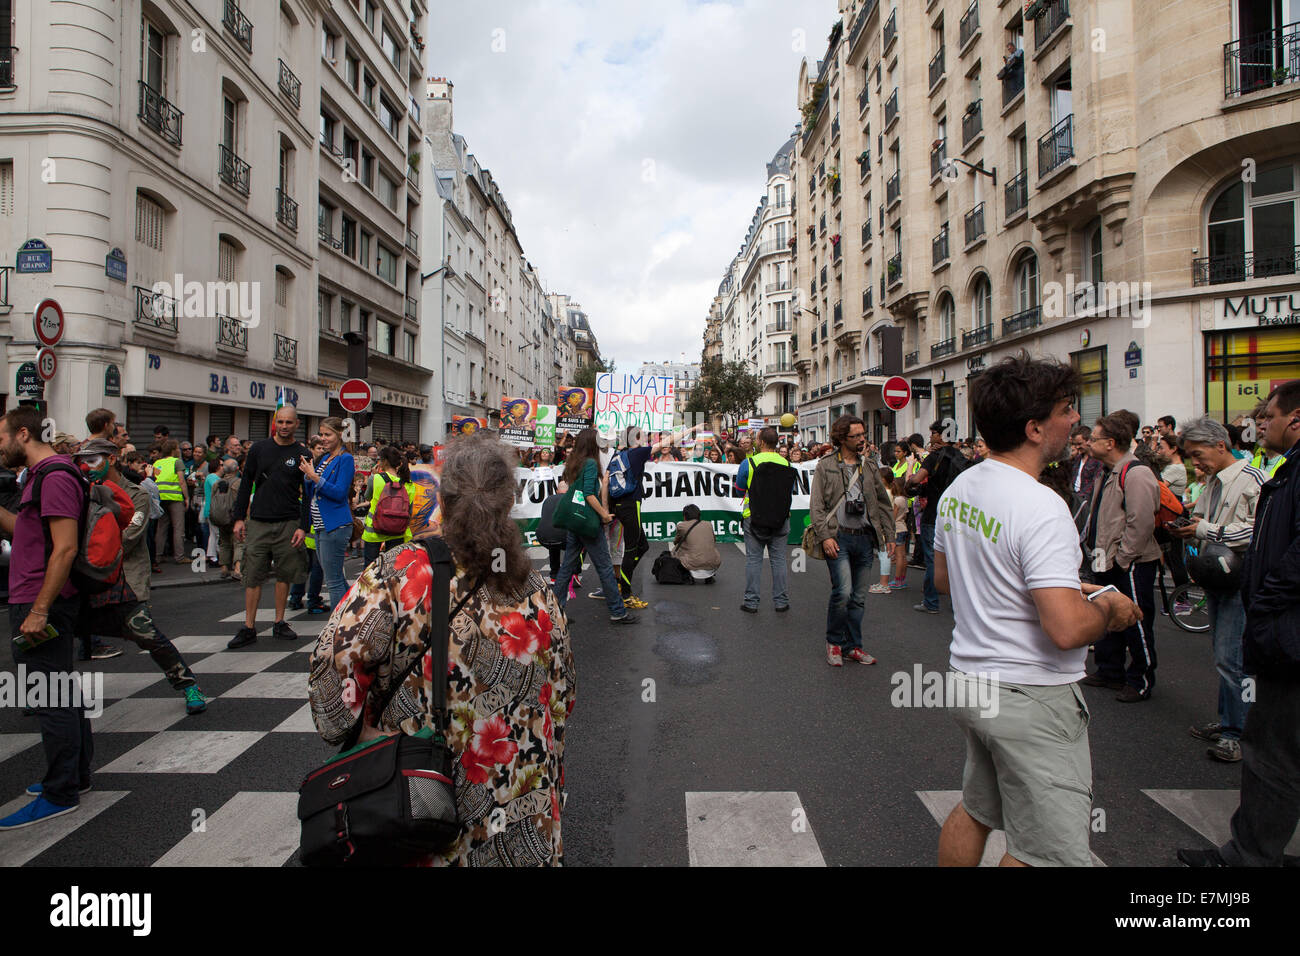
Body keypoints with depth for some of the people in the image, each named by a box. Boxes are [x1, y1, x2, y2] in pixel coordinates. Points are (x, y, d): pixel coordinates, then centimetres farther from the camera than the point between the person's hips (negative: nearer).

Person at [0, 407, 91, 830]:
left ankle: (61, 794, 6)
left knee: (52, 698, -3)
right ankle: (77, 775, 29)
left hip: (43, 604, -11)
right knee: (61, 692, 17)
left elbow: (65, 548, -23)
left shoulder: (55, 476, -17)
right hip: (38, 603, 11)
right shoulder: (42, 474, 16)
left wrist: (39, 609, -23)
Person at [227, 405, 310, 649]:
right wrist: (239, 518, 4)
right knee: (253, 576, 2)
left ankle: (279, 623, 18)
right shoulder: (259, 449, 5)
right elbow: (246, 484, 9)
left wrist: (303, 527, -7)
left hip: (288, 523, -1)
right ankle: (249, 627, 8)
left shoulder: (302, 454, 1)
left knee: (284, 574, 6)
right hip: (258, 522, 1)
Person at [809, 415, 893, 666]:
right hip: (839, 538, -4)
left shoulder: (869, 467, 13)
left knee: (858, 597, 9)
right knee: (843, 591, -15)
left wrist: (887, 533, 11)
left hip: (865, 538, 5)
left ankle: (852, 646, 21)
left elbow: (884, 502, 20)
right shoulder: (826, 466, 1)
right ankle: (834, 641, 6)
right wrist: (825, 536, -12)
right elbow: (816, 505, -3)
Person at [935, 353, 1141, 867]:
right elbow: (1067, 629, -29)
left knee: (975, 811, 25)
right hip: (1031, 699, -9)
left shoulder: (959, 488, 4)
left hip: (970, 679, 9)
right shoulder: (1041, 506, -24)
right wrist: (1109, 608, -7)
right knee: (1050, 854, 6)